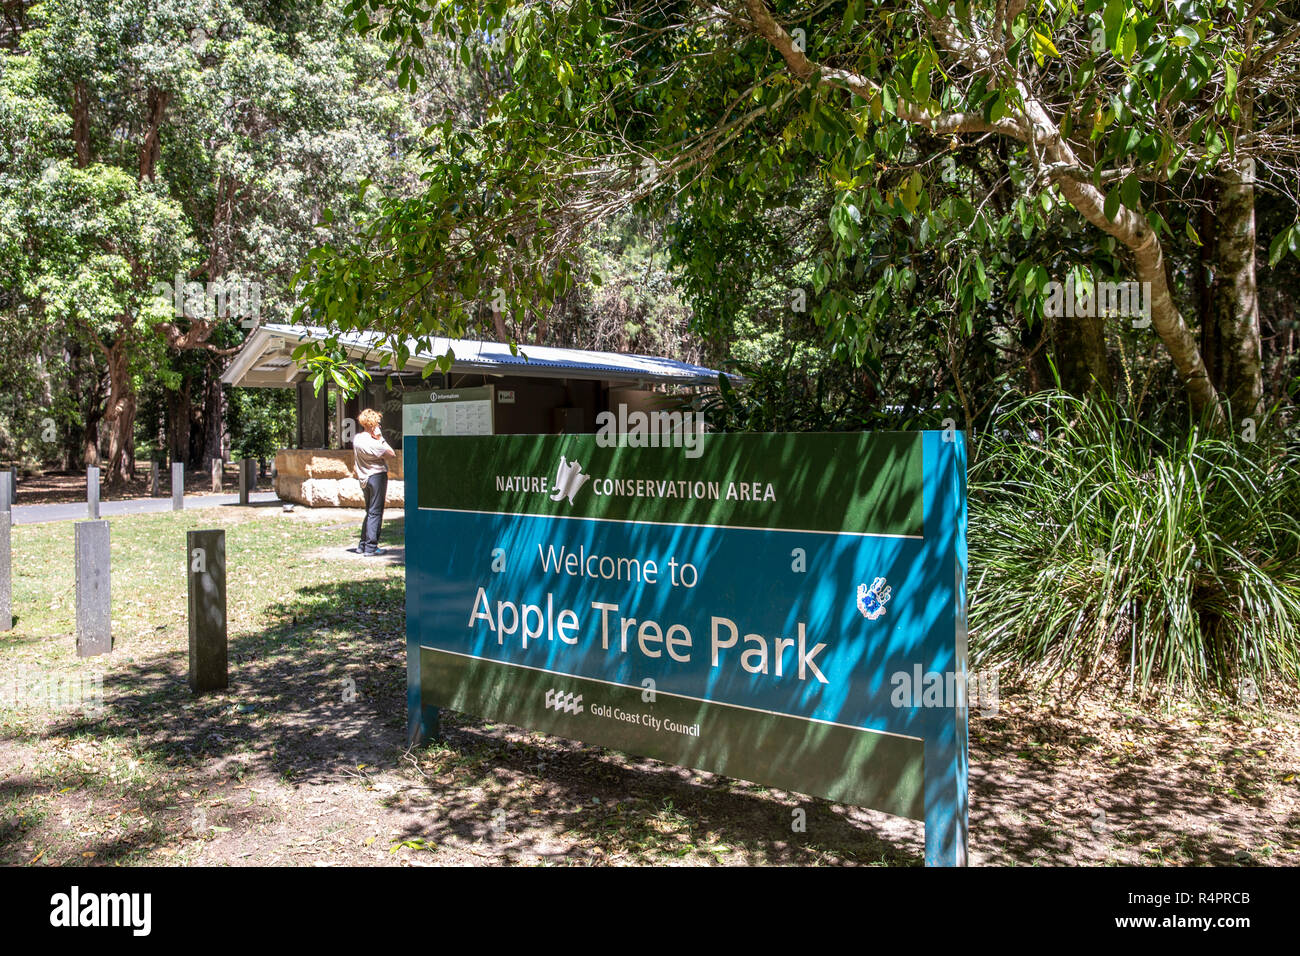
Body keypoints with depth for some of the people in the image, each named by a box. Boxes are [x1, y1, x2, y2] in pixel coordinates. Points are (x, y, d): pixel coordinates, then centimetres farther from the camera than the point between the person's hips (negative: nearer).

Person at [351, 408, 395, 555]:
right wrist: (381, 439, -10)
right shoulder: (371, 443, -21)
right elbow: (392, 454, -17)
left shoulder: (356, 438, 5)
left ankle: (363, 545, 19)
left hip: (364, 478, 9)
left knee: (370, 512, 18)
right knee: (375, 512, -2)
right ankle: (371, 547, -1)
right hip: (377, 476, -9)